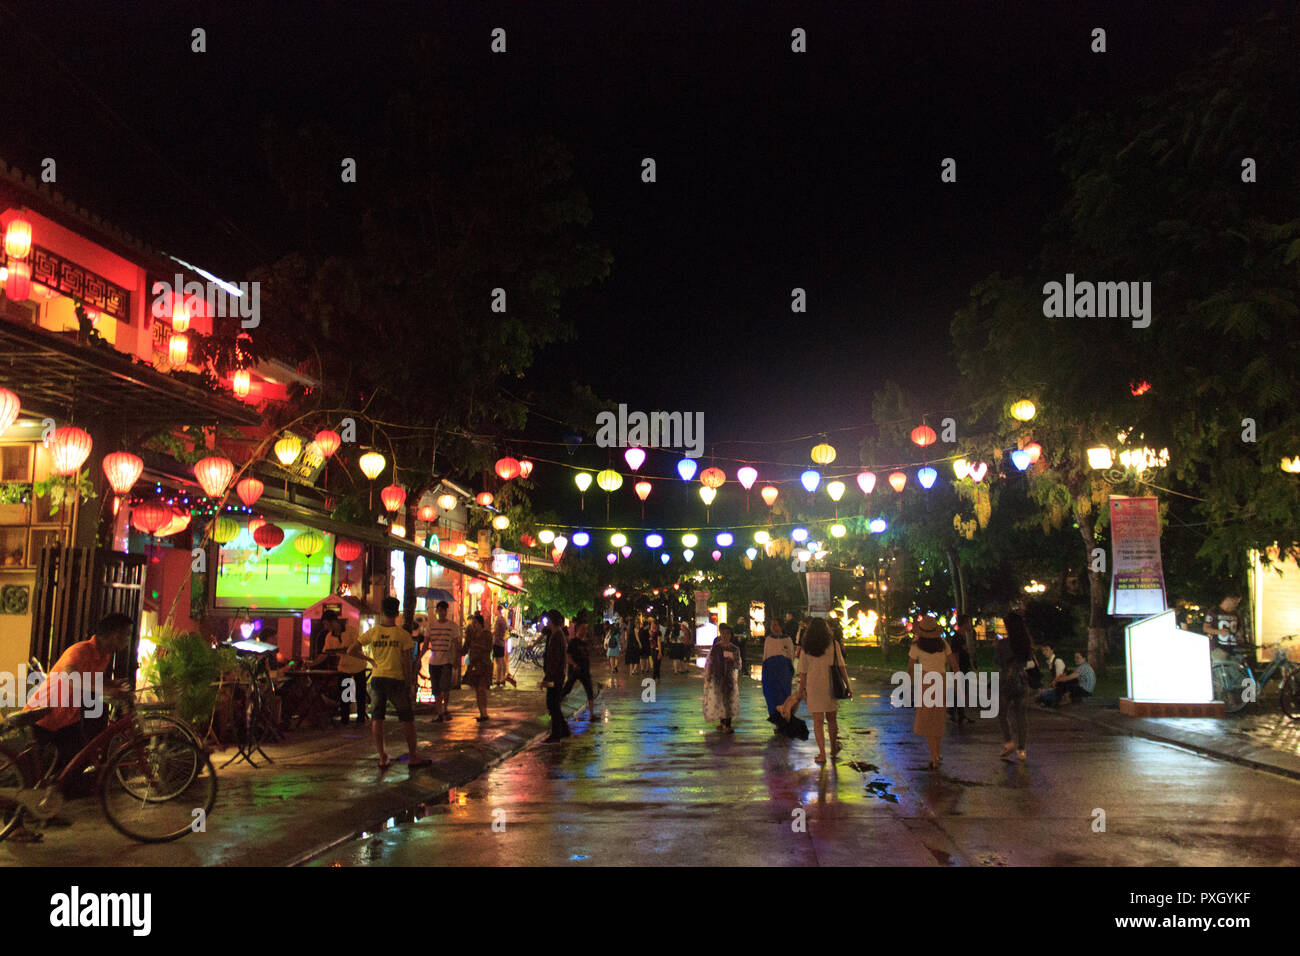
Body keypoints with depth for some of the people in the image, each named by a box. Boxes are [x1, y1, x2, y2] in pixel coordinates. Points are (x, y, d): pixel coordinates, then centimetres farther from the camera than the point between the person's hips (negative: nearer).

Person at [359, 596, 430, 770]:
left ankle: (382, 758, 8)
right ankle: (412, 757, 12)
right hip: (396, 678, -2)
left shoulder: (372, 632, 0)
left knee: (376, 719, 9)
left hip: (377, 678, 2)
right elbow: (406, 662, -7)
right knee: (407, 718, 8)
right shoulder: (403, 634, -6)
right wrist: (410, 686, -1)